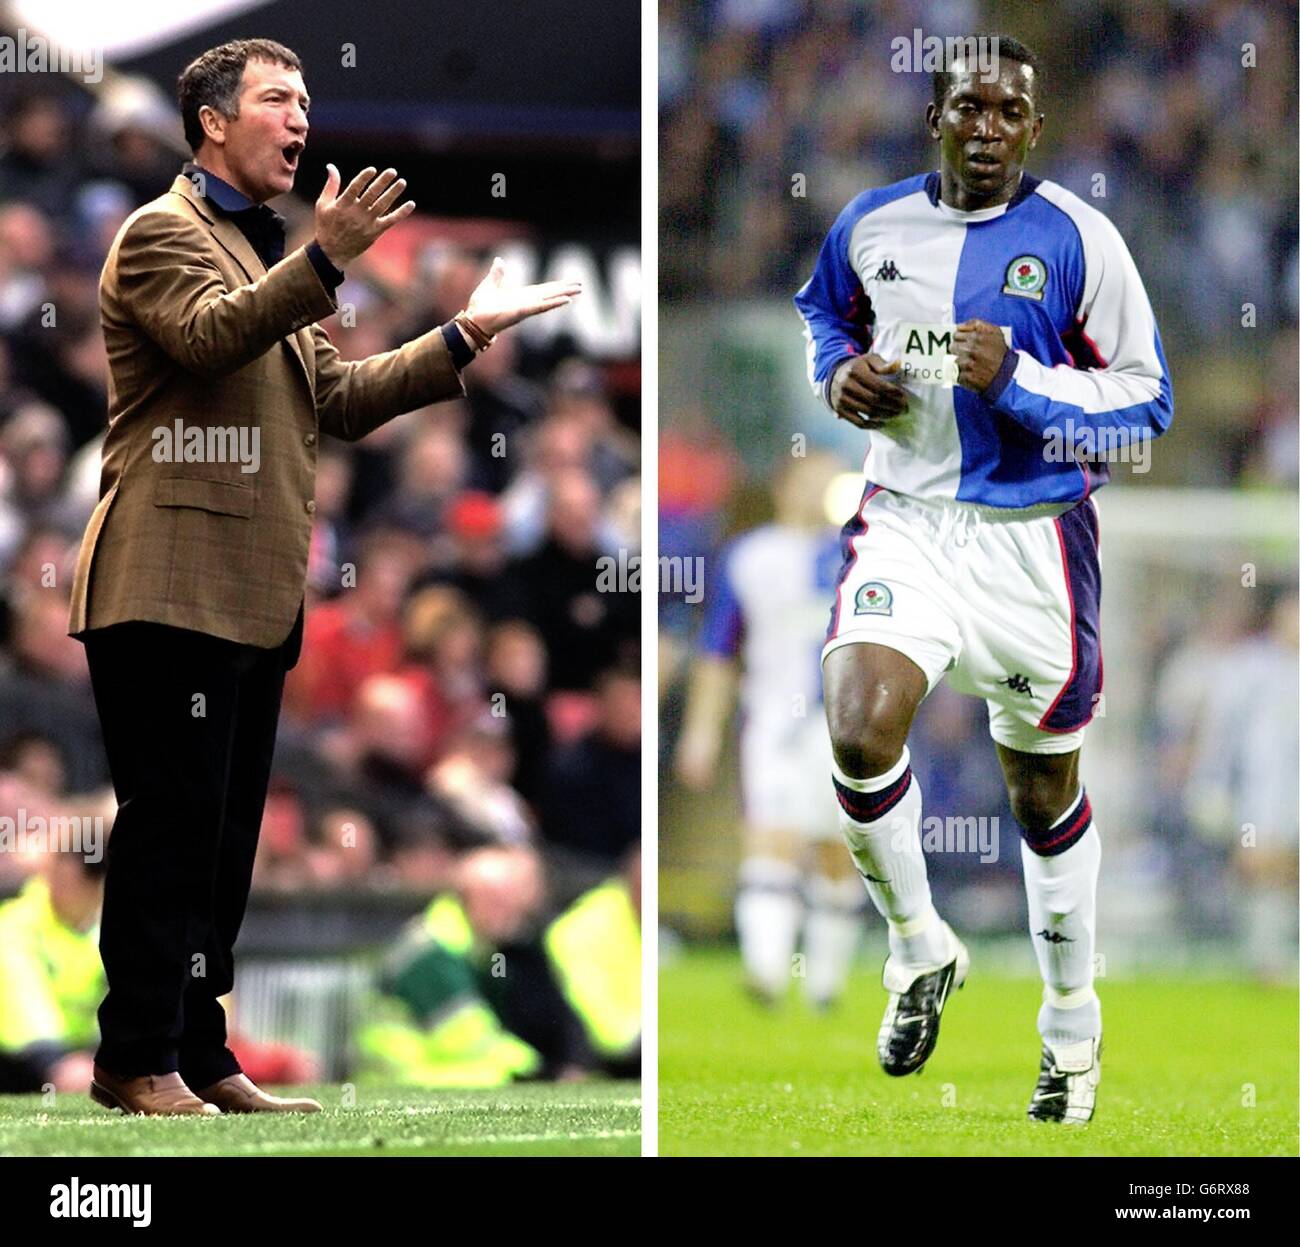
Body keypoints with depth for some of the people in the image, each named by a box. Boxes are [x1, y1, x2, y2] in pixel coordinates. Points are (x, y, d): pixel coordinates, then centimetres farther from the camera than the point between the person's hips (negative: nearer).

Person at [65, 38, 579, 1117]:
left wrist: (465, 336, 14)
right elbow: (210, 334, -24)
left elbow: (338, 400, 21)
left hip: (254, 599, 9)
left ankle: (198, 1057, 14)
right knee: (172, 826, -9)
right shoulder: (163, 235, -3)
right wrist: (326, 260, -36)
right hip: (170, 587, -9)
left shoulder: (271, 256, 26)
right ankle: (137, 1060, -6)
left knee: (224, 839, 10)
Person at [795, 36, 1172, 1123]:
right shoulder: (873, 225, 2)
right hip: (905, 528, 2)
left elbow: (1148, 401, -6)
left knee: (1046, 790, 11)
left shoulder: (1077, 241, -8)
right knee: (860, 735, -23)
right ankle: (920, 945, 2)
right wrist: (837, 372, 2)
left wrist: (1018, 384, -20)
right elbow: (824, 309, 24)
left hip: (1033, 536, -2)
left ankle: (1073, 1019, 31)